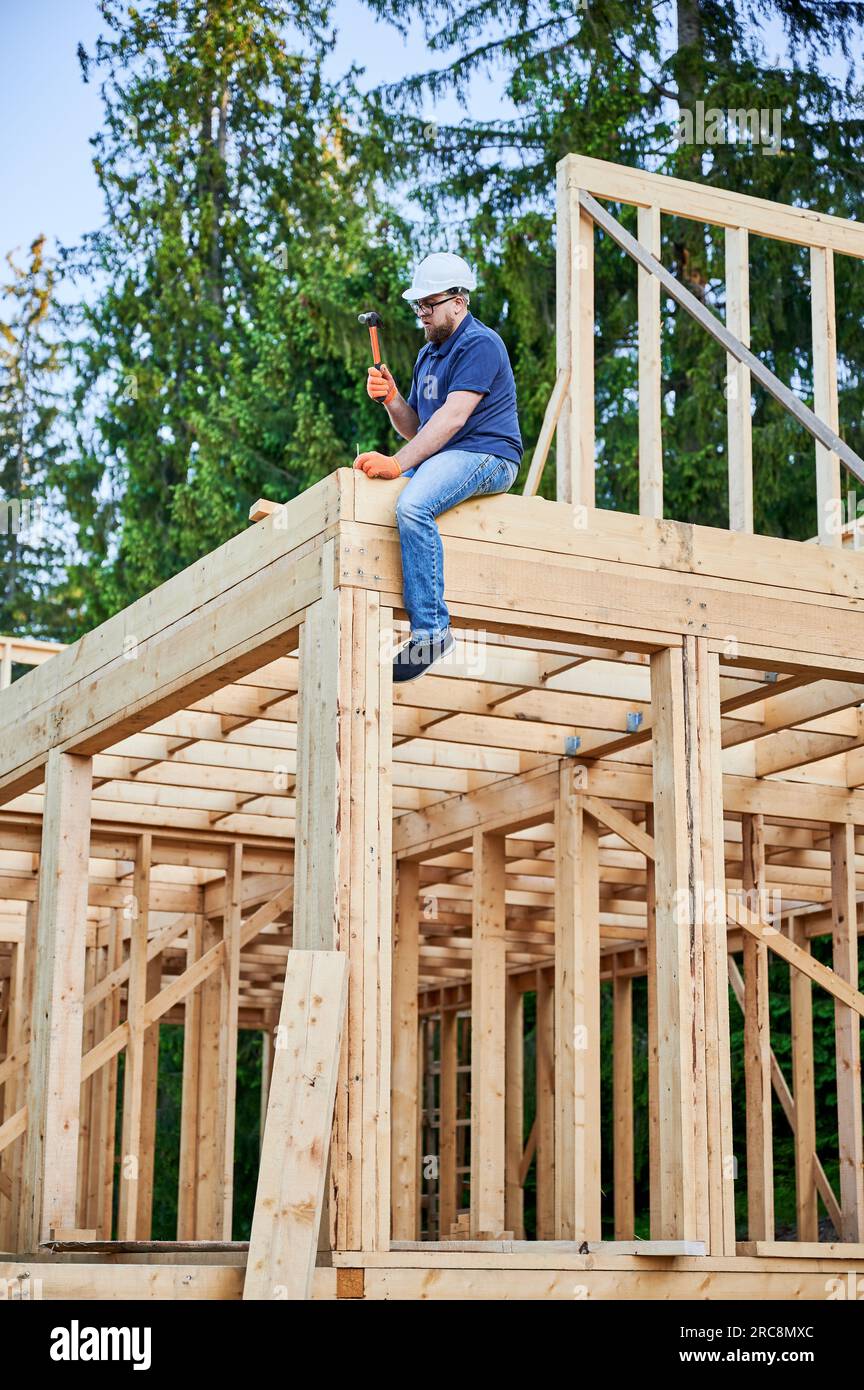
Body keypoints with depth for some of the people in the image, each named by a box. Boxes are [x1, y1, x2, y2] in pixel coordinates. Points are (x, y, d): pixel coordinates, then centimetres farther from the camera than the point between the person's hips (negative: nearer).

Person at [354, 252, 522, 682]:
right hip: (440, 458, 10)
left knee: (412, 506, -34)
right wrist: (390, 398, 0)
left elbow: (453, 417, -22)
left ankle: (431, 629, -34)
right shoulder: (428, 355, 20)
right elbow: (413, 428, 22)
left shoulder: (480, 344, -10)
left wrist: (399, 463, -29)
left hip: (486, 454, -10)